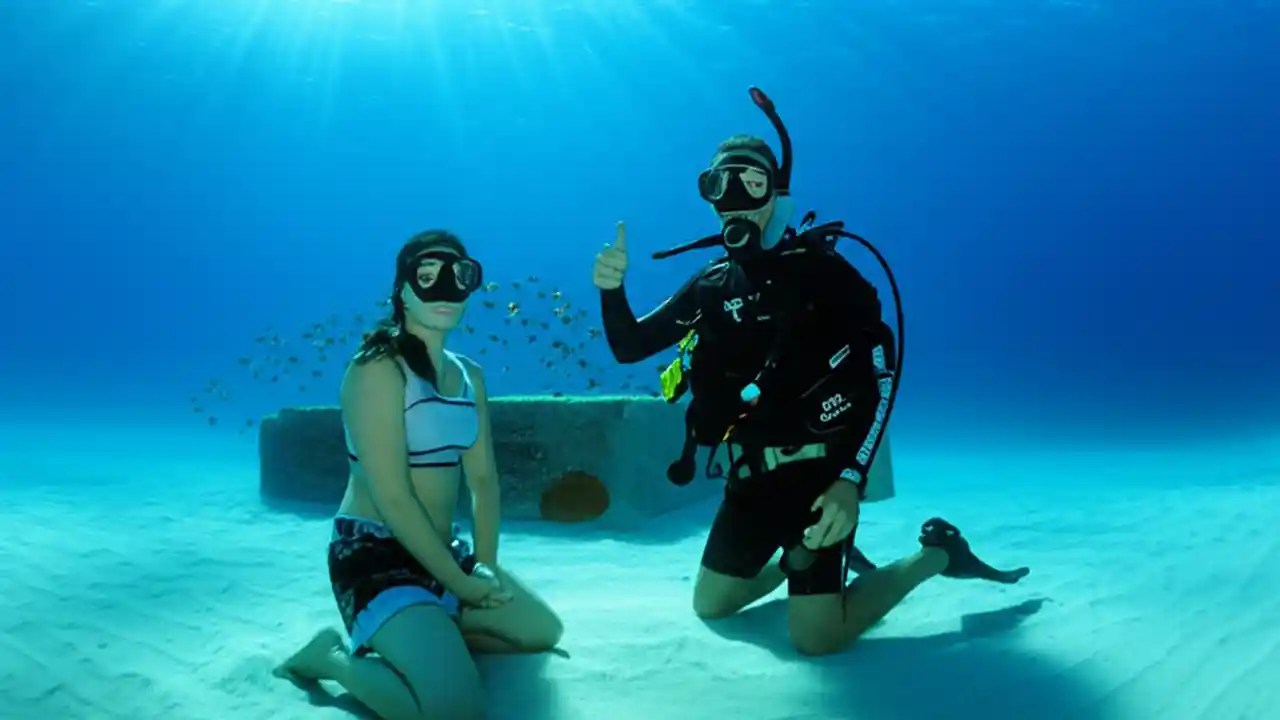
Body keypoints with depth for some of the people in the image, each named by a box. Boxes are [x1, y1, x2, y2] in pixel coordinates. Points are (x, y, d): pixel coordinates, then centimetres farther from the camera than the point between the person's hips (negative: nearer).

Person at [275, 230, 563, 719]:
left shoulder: (469, 375, 9)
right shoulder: (377, 368, -17)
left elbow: (483, 477, 6)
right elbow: (391, 496, -21)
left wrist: (485, 565, -7)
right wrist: (459, 581, -16)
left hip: (443, 552, 9)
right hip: (374, 554, -9)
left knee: (542, 633, 19)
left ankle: (414, 639, 20)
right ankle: (335, 660, 1)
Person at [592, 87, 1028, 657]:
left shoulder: (820, 268, -11)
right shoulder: (711, 285, 6)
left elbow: (880, 380, -16)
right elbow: (628, 347, 8)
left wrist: (851, 480, -27)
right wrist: (612, 290, -13)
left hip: (818, 468, -6)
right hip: (752, 475, 6)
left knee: (815, 637, -7)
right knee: (709, 605, 16)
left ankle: (936, 553, 13)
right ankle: (804, 557, 38)